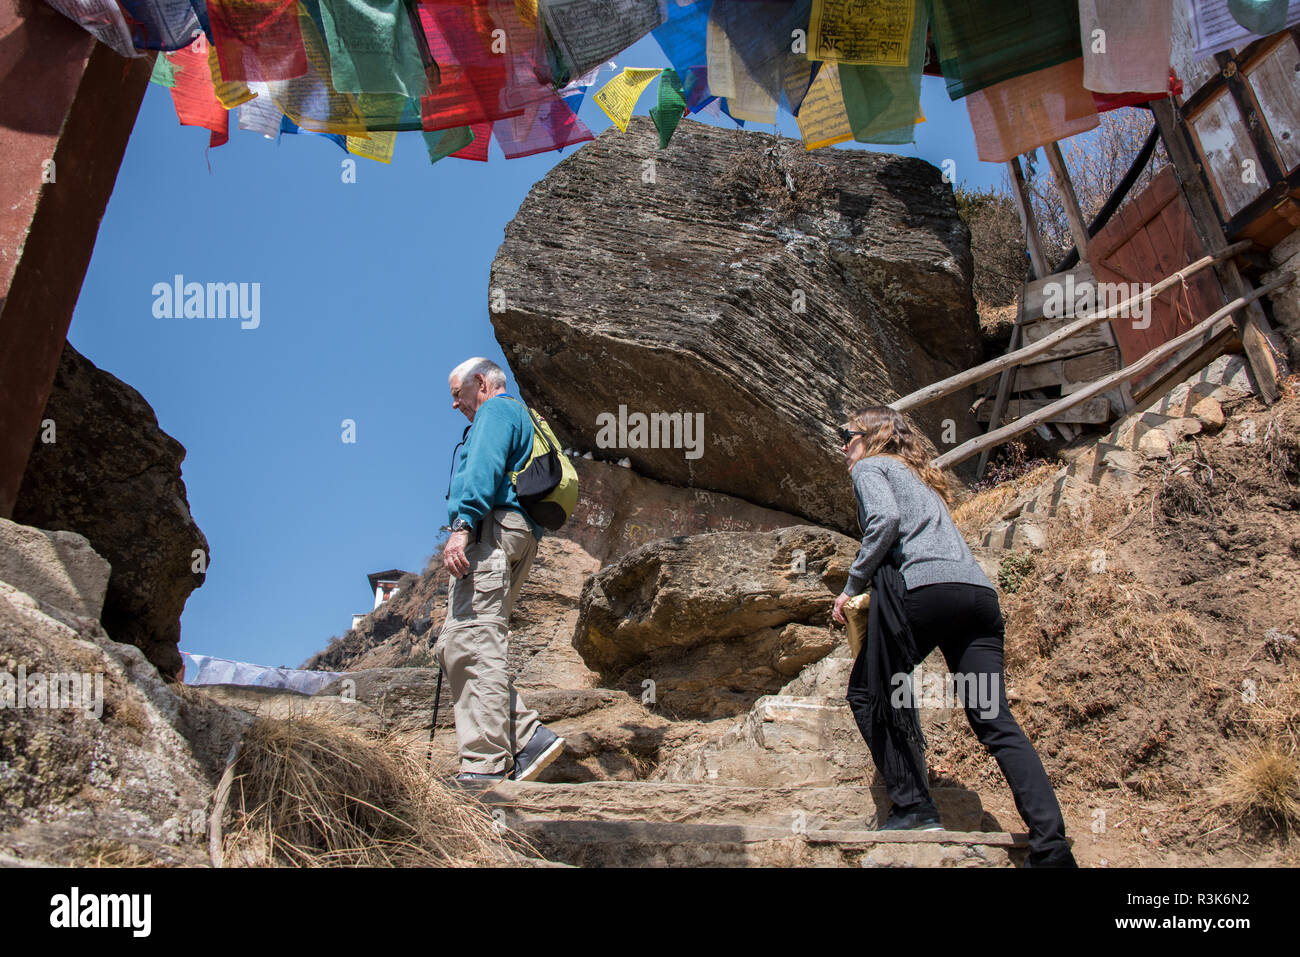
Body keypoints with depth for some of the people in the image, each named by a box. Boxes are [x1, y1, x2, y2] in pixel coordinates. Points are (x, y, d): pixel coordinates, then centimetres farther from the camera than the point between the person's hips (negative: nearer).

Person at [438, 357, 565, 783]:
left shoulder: (497, 410, 6)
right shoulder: (517, 415, 36)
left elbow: (484, 468, -14)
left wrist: (462, 524, -24)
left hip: (491, 528, -10)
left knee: (472, 642, -16)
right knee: (453, 647, 5)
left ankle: (486, 766, -19)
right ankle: (529, 736, -4)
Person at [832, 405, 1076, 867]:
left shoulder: (870, 467, 12)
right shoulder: (921, 478, 36)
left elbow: (885, 520, -9)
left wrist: (853, 586, -2)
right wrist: (874, 588, 23)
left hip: (928, 588, -7)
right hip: (980, 592, 7)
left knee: (866, 692, 8)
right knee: (996, 721, 0)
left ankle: (914, 808, -1)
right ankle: (1052, 847, -10)